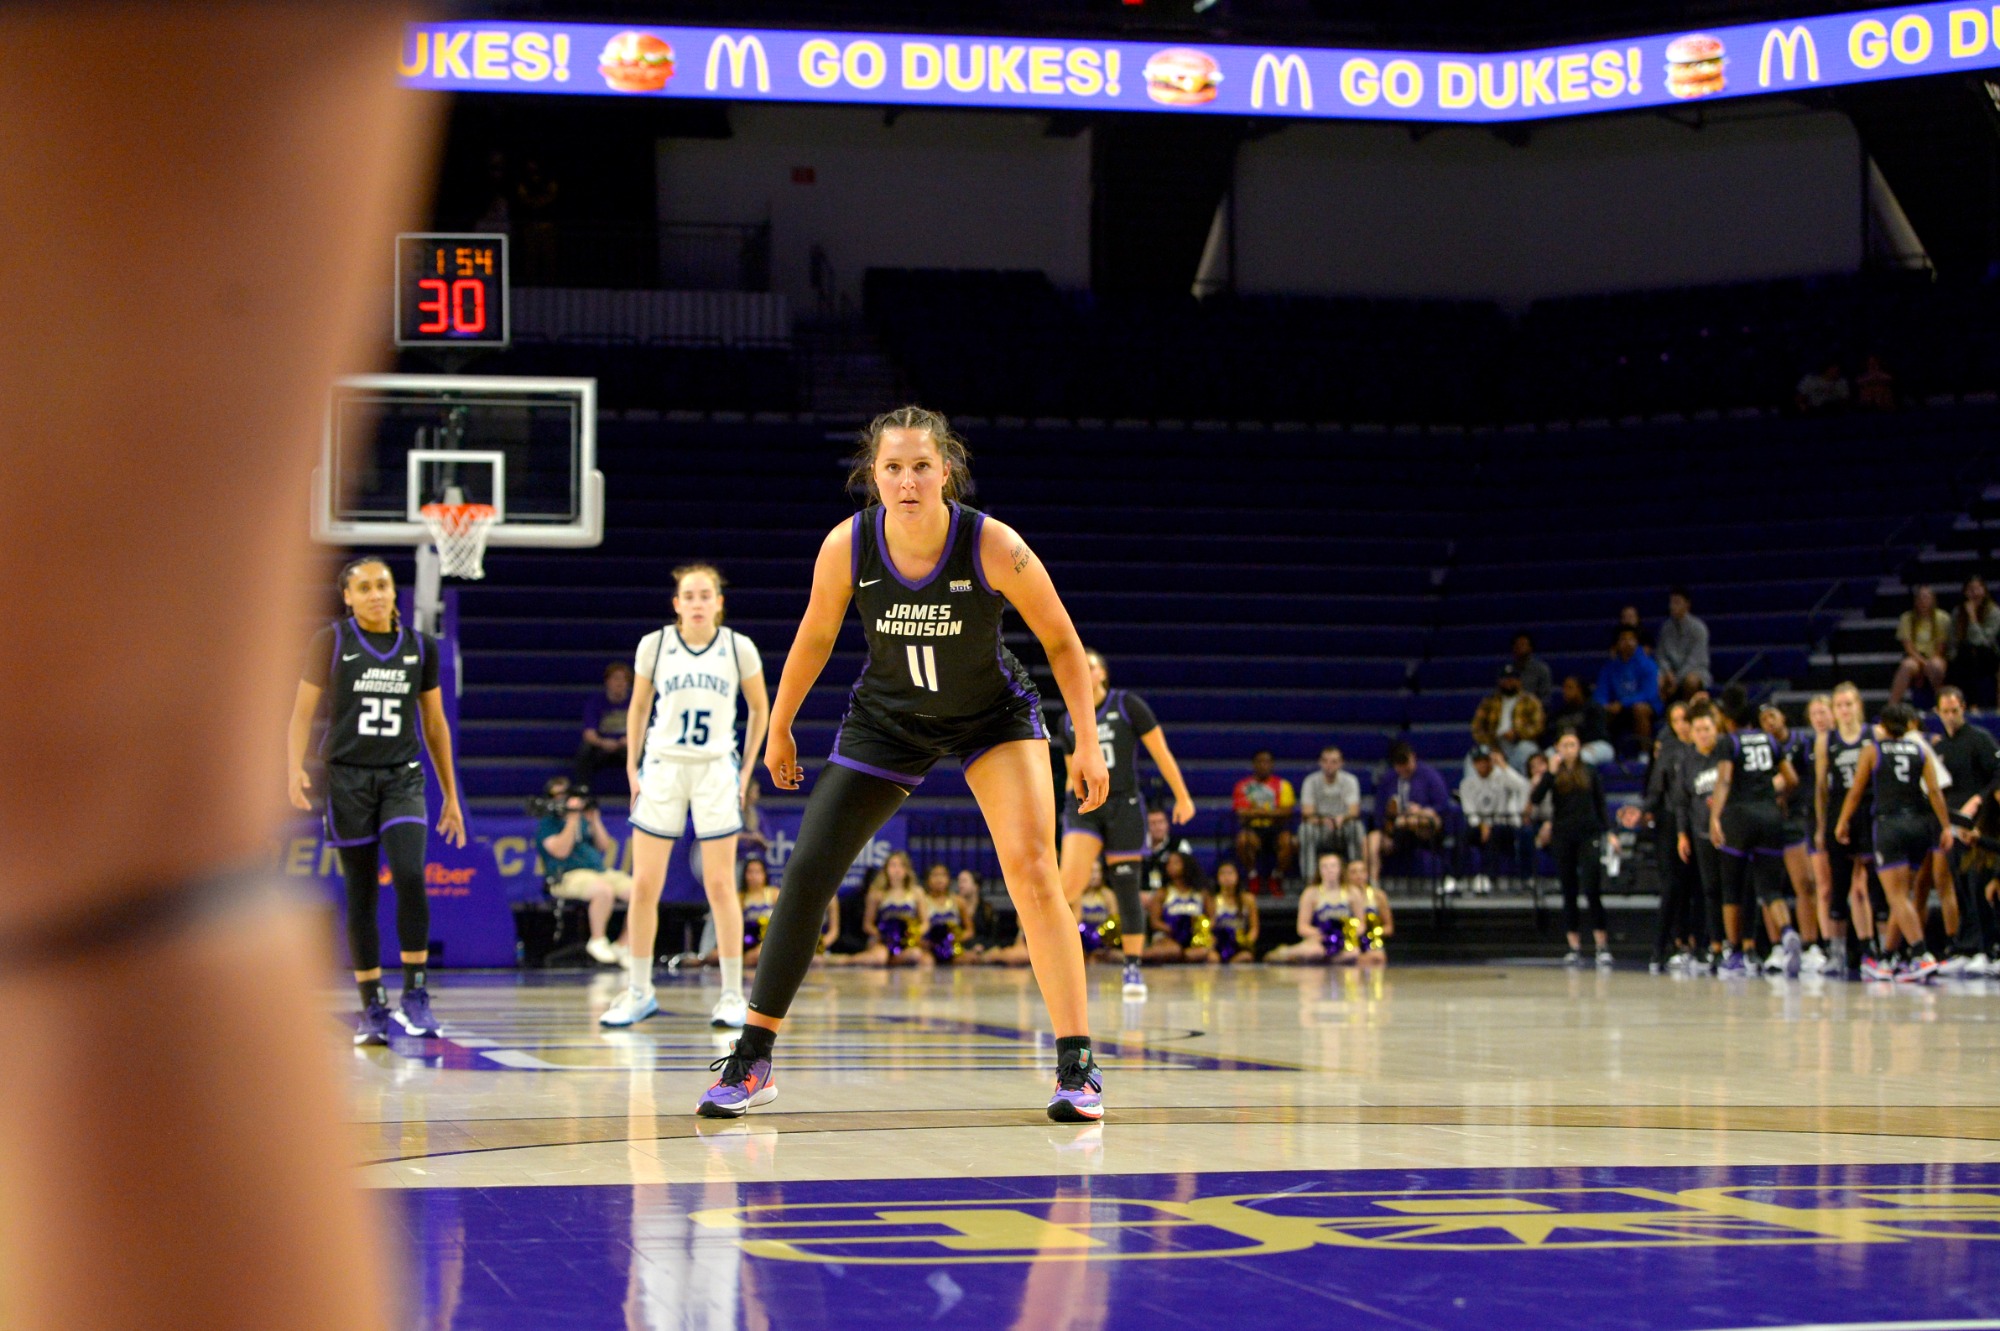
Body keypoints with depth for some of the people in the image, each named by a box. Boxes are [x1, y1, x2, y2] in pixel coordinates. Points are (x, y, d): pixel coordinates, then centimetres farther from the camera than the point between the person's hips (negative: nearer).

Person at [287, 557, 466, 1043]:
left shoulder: (420, 647, 7)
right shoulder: (331, 642, 0)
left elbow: (434, 724, 14)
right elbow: (302, 712, -2)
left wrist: (451, 797, 14)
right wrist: (295, 769, -19)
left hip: (402, 778, 1)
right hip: (347, 778, -1)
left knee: (410, 875, -19)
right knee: (361, 894, 1)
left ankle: (415, 994, -12)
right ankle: (372, 1007, 8)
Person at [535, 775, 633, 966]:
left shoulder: (583, 820, 23)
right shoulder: (548, 823, 3)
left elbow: (604, 846, 20)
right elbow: (561, 851, -13)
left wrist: (595, 819, 12)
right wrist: (572, 819, -10)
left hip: (600, 871, 7)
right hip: (567, 877, -7)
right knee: (604, 890, -38)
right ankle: (597, 941, -20)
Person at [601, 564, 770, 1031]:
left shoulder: (739, 648, -3)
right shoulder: (654, 645, -1)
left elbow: (760, 707, 9)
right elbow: (638, 708, 11)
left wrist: (746, 769, 5)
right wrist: (633, 767, 6)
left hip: (716, 771, -1)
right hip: (662, 769, 1)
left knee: (720, 886, -3)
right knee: (644, 886, -1)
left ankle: (732, 994, 4)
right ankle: (639, 992, 11)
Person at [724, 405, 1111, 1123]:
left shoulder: (993, 545, -27)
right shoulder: (847, 546, -21)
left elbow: (1062, 642, -13)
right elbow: (815, 638, -1)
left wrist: (1087, 741, -15)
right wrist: (780, 729, 8)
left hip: (994, 714, -2)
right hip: (887, 718, 2)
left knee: (1032, 868, -20)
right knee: (806, 873, -4)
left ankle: (1076, 1065, -13)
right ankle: (751, 1062, 9)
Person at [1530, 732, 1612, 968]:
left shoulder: (1590, 772, 7)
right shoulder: (1554, 774, 5)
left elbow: (1601, 804, 11)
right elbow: (1534, 798, -8)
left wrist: (1608, 831, 2)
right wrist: (1549, 774, -16)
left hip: (1589, 834, -1)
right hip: (1563, 836, 1)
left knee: (1592, 890, -10)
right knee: (1569, 893, 4)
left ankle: (1603, 947, -8)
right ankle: (1575, 948, 8)